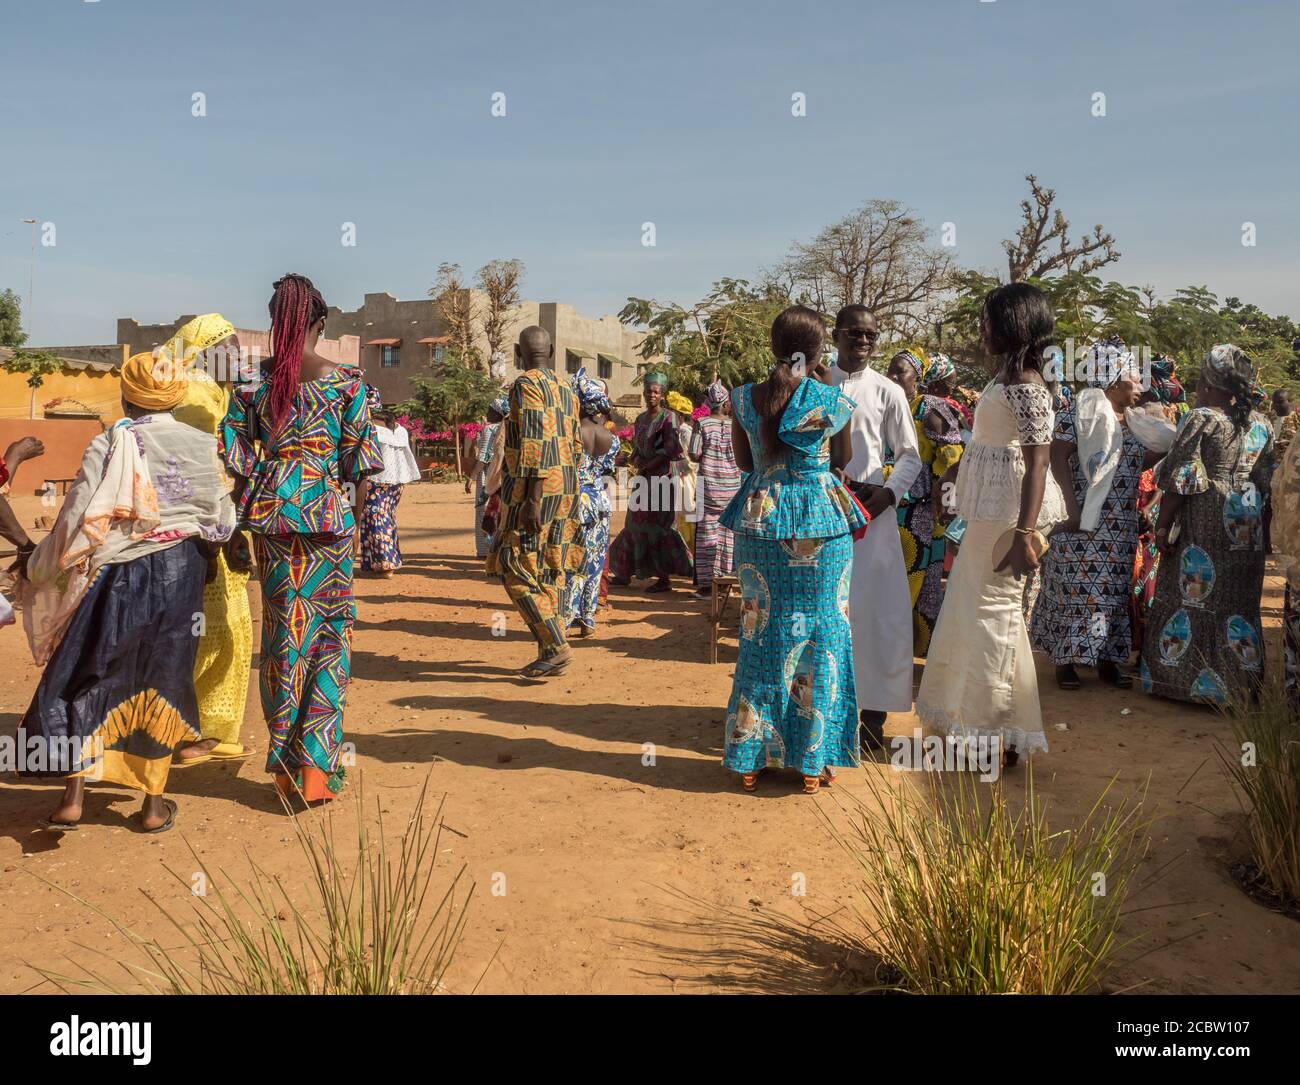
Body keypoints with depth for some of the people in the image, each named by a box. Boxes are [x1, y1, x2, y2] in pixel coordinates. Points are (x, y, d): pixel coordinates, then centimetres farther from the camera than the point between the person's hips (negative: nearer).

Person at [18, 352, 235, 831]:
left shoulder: (109, 445, -8)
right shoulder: (202, 446, 0)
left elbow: (77, 519, -10)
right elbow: (222, 521, 6)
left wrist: (37, 567, 4)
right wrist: (203, 561, 26)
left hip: (121, 576, -2)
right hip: (181, 575, 2)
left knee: (87, 676, 11)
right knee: (162, 680, 10)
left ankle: (74, 796, 6)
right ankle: (154, 804, 15)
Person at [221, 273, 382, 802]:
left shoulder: (252, 381, 1)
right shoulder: (344, 380, -6)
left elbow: (235, 455, 1)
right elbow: (358, 459, -4)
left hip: (271, 512, 3)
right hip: (328, 511, -3)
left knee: (281, 629, 12)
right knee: (329, 633, 7)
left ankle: (283, 765, 18)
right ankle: (316, 763, 6)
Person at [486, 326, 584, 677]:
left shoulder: (526, 385, -9)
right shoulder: (566, 390, 16)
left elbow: (535, 444, -19)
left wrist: (532, 499, -22)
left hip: (535, 489, -9)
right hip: (565, 490, 9)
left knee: (517, 571, -5)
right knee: (549, 573, 10)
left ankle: (557, 647, -10)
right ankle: (549, 656, 12)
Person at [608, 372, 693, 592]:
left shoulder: (668, 417, -8)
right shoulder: (640, 419, 14)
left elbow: (670, 450, -14)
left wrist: (647, 465, -14)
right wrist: (630, 459, -2)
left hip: (660, 478, -7)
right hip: (643, 479, 7)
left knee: (654, 526, -7)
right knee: (636, 524, 11)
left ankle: (664, 578, -1)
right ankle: (625, 574, 19)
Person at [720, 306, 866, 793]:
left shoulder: (744, 398, -1)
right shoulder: (833, 402, -8)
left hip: (759, 519, 3)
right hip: (821, 521, -2)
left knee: (760, 634, 12)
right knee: (820, 633, 8)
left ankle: (750, 759, 18)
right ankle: (813, 761, 14)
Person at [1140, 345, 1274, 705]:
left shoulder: (1200, 419, -10)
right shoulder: (1261, 424, 8)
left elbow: (1180, 479, -15)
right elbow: (1267, 480, 11)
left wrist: (1163, 525, -11)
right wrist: (1253, 515, 21)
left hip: (1202, 523, -5)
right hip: (1247, 530, 6)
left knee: (1192, 595, 2)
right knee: (1238, 600, 12)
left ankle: (1180, 678, 6)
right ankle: (1239, 680, 19)